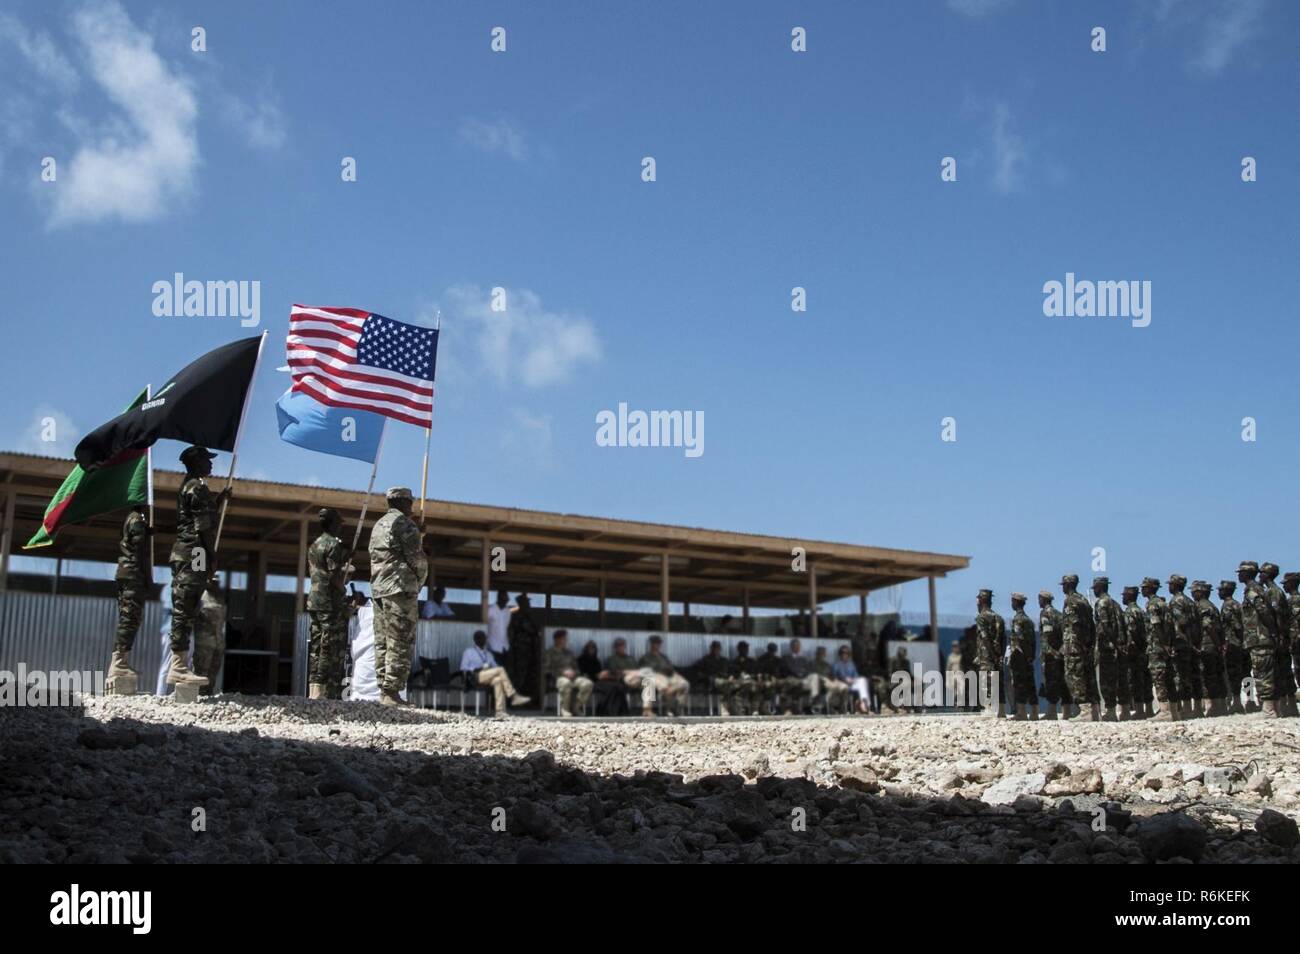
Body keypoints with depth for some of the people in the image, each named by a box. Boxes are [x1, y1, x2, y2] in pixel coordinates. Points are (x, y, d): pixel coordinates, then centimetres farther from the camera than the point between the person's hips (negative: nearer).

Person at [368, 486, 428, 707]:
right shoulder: (403, 523, -7)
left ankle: (383, 691, 8)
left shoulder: (378, 525, 20)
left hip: (378, 589, 9)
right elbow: (416, 558, -11)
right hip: (400, 589, -9)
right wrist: (420, 580, 6)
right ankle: (392, 692, -12)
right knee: (400, 643, -8)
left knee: (382, 643, 8)